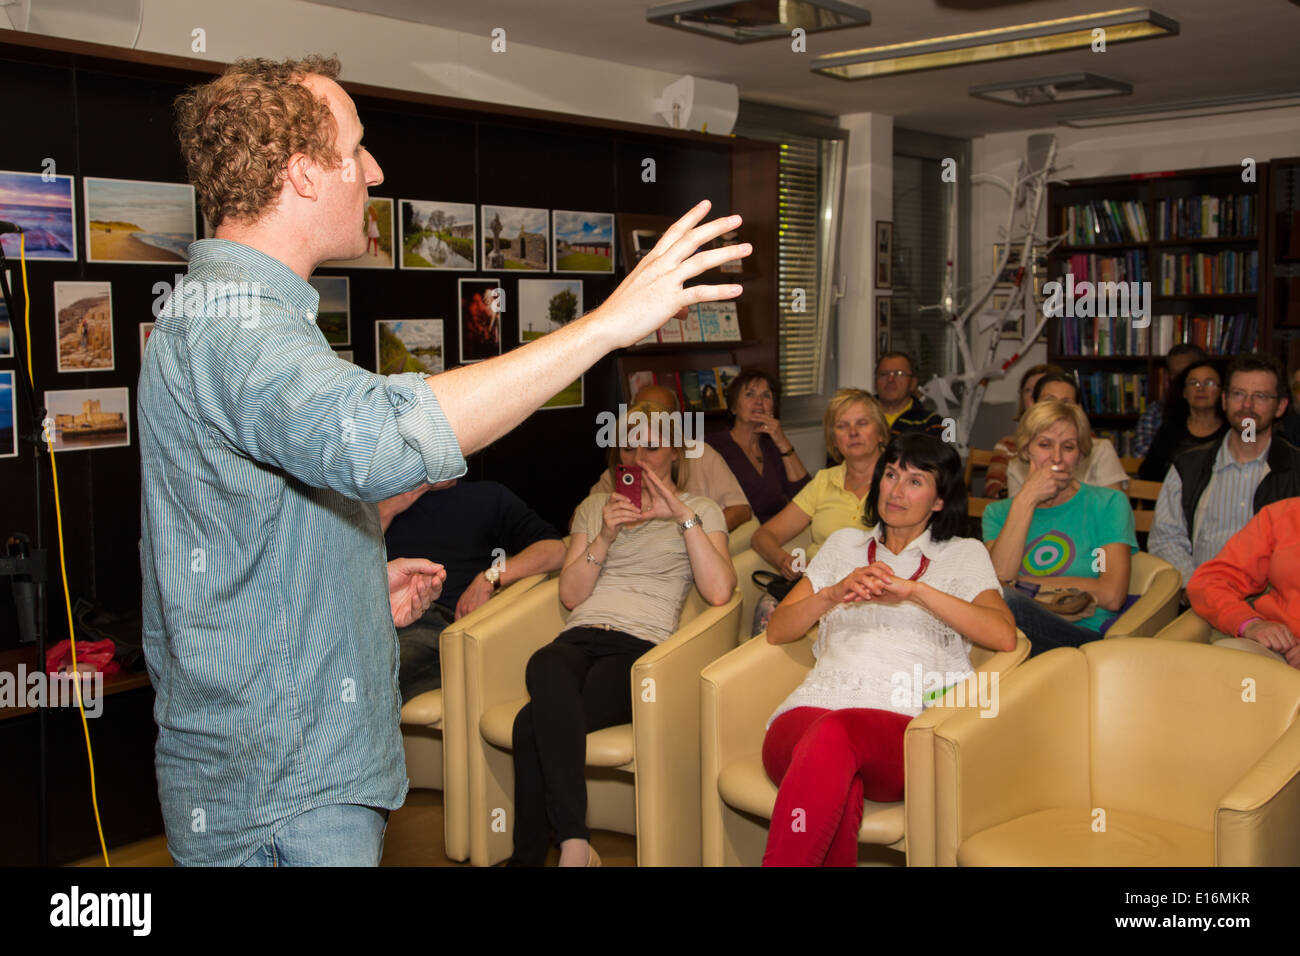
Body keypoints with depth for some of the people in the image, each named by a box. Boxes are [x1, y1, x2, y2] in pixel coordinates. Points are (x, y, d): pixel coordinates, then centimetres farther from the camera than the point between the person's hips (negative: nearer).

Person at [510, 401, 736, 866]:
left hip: (642, 645, -3)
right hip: (580, 636, 3)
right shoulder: (595, 508, 26)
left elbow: (719, 592, -4)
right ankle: (574, 844, -38)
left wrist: (683, 516, -7)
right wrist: (605, 537, 0)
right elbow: (570, 594, 14)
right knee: (545, 667, -40)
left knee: (532, 723, -33)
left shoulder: (701, 511, 15)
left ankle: (529, 855, -22)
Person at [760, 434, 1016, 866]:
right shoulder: (845, 543, 30)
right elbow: (777, 631, 21)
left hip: (902, 723, -2)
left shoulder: (964, 555, 22)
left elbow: (1004, 635, 2)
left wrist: (915, 591, -6)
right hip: (815, 706, 2)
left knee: (835, 733, -41)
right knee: (841, 787, -39)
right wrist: (834, 594, 2)